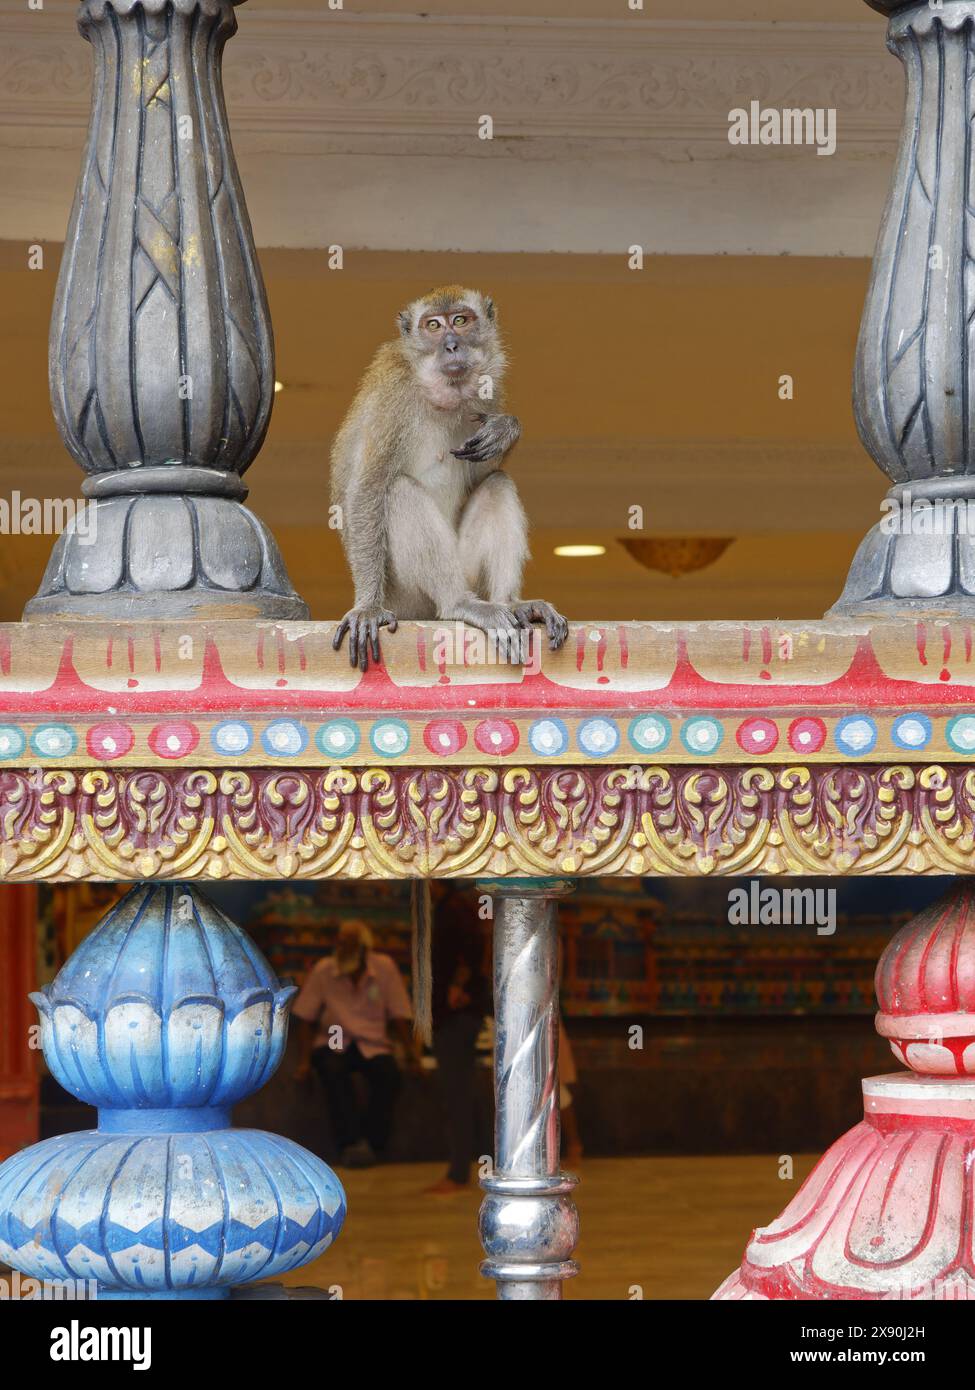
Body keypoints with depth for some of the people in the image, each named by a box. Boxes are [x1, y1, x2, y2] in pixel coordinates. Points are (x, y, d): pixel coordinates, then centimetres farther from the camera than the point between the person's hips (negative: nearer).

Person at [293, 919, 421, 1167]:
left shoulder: (385, 967, -3)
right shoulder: (323, 970, -5)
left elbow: (399, 1016, 0)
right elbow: (305, 1019, -3)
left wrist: (411, 1053, -10)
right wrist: (304, 1061, -11)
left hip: (373, 1044, 1)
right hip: (333, 1043, -1)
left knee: (389, 1074, -31)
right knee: (333, 1070, -35)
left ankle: (372, 1144, -22)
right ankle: (350, 1143, -35)